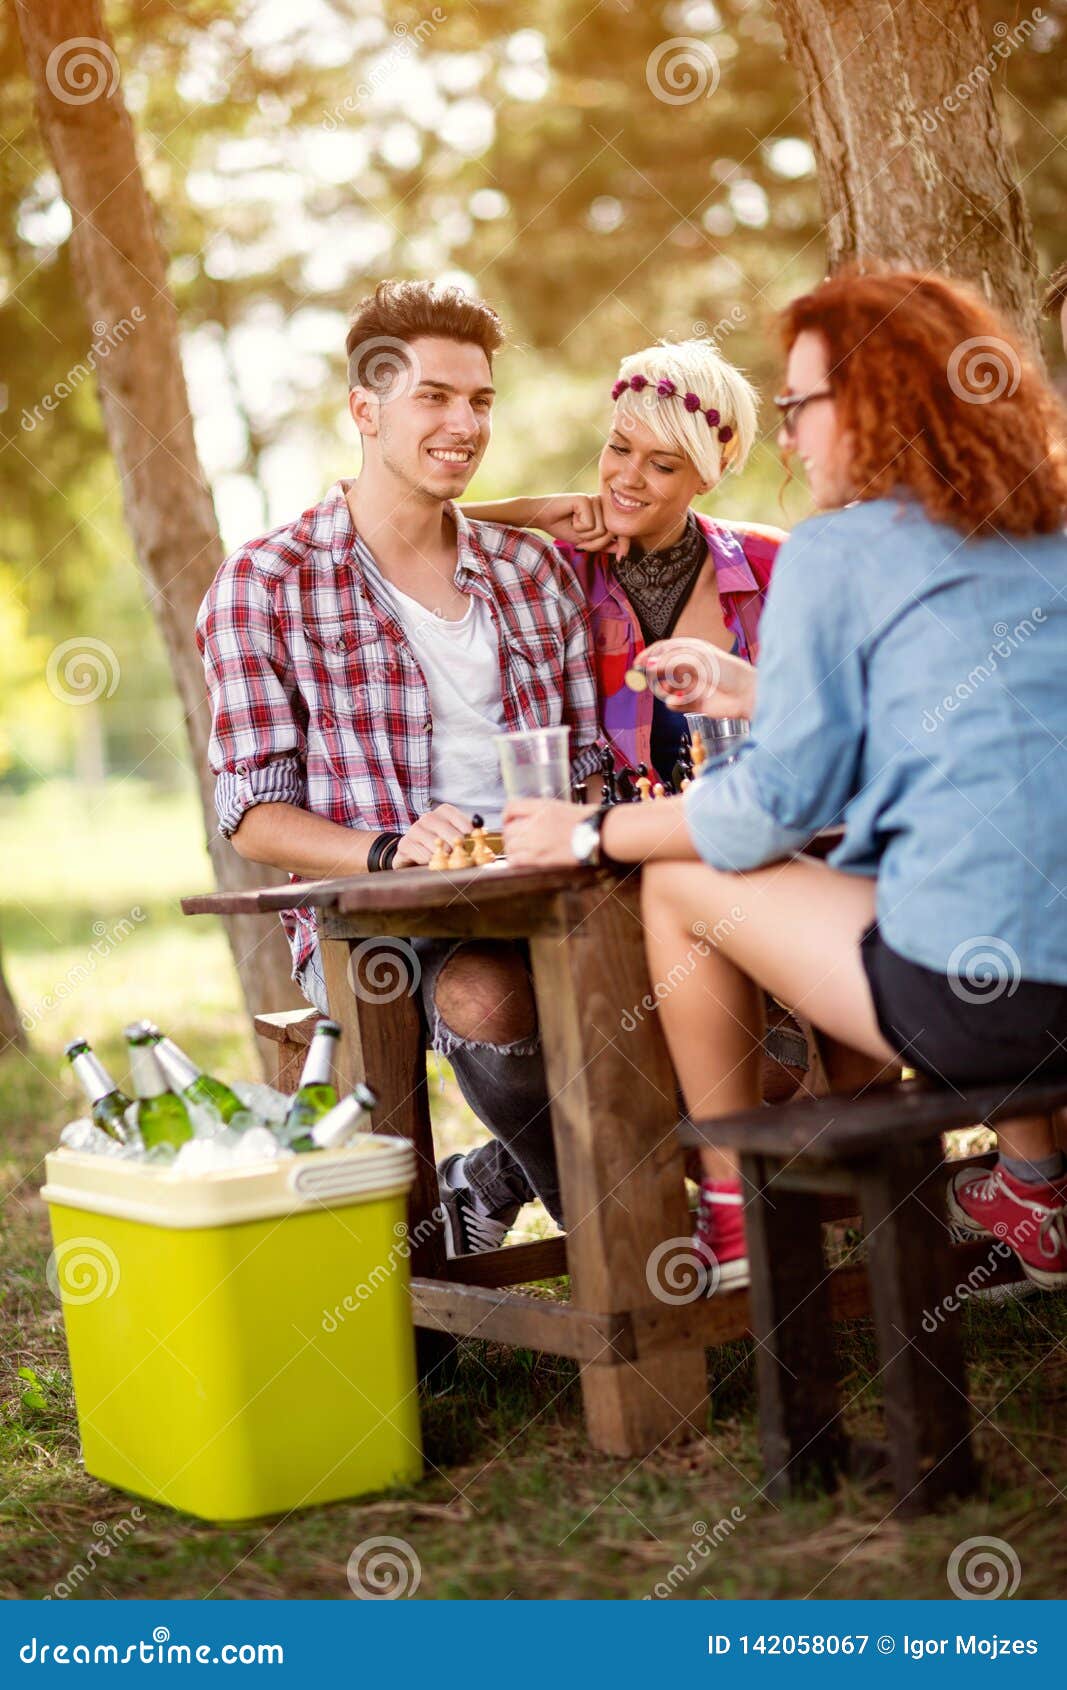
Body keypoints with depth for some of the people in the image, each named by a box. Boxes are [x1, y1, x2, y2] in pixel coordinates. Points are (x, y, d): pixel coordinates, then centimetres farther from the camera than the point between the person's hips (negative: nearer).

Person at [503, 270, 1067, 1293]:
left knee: (678, 878, 11)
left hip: (978, 999, -8)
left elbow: (780, 801, -5)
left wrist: (593, 833, 10)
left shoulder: (834, 551, -5)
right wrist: (768, 695, 35)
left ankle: (735, 1217, 24)